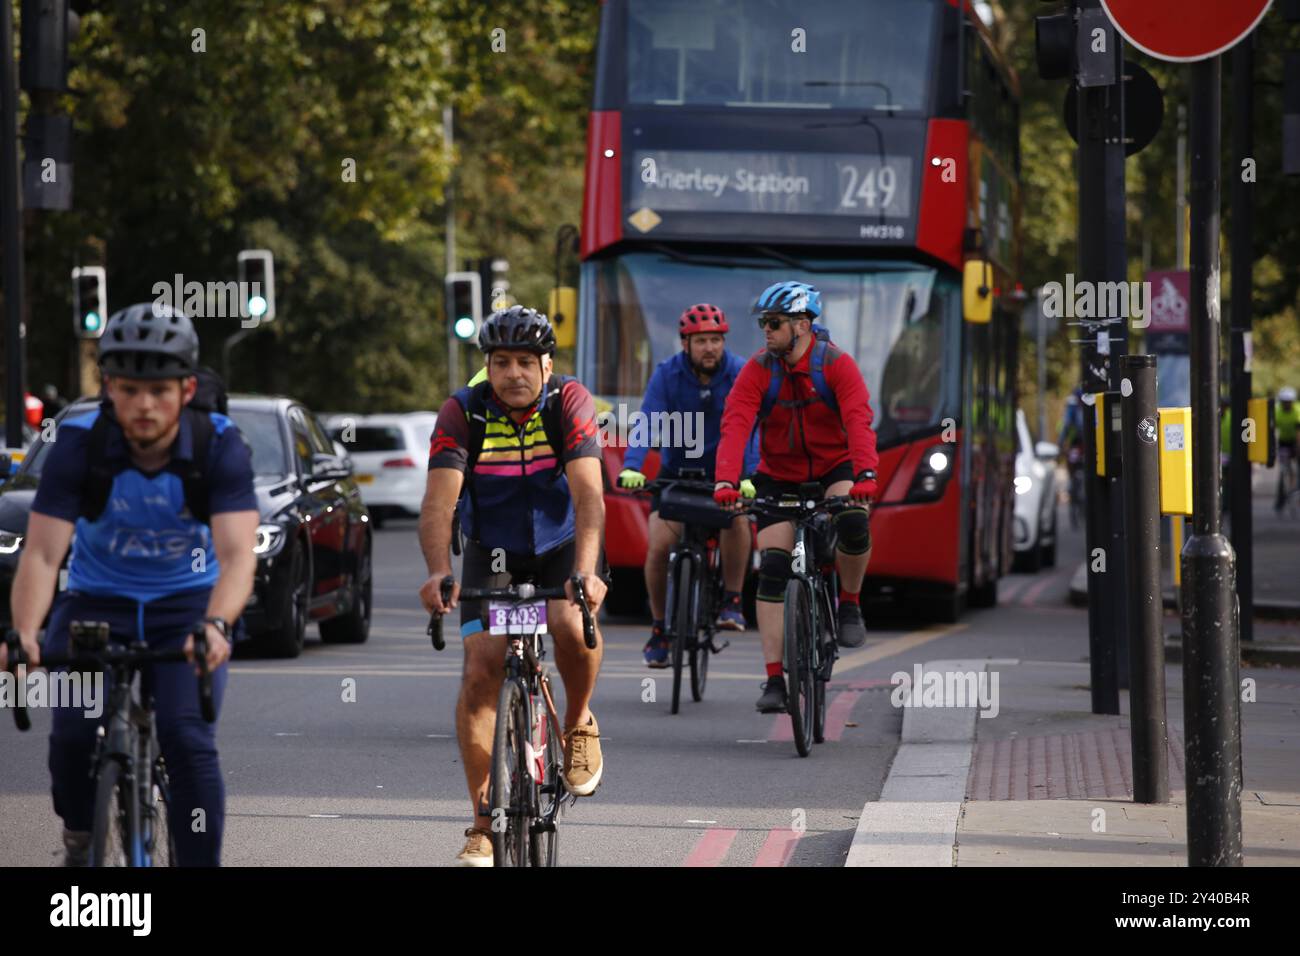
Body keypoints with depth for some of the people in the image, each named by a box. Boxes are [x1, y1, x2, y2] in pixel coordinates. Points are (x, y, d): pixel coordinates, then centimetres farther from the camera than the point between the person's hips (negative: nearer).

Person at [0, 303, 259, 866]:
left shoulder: (219, 447, -20)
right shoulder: (79, 446, -19)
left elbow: (237, 555, -30)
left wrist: (215, 626, -50)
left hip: (186, 607, 0)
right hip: (96, 604, 1)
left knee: (187, 738, -22)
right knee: (73, 733, -21)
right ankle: (79, 841, 9)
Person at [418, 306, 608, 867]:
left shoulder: (569, 403, -21)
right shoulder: (464, 412, -19)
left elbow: (588, 494, -32)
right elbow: (440, 500, -29)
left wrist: (585, 572, -47)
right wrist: (438, 572, -47)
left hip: (562, 546, -1)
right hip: (493, 553, 1)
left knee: (571, 624, -32)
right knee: (481, 673, -12)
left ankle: (579, 725, -1)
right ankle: (484, 819, -1)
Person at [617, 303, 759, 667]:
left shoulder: (739, 373, -16)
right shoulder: (667, 375, -14)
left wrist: (749, 476, -42)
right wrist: (631, 467, -42)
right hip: (676, 471, 1)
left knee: (736, 515, -33)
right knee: (659, 546, -15)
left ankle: (732, 601, -17)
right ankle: (659, 627, 6)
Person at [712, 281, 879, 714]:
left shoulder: (837, 365, -17)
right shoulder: (758, 371, -13)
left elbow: (859, 423, -30)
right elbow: (735, 426, -25)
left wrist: (865, 475, -47)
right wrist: (726, 482, -41)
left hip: (834, 470, -2)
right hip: (778, 477, 2)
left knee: (853, 523, -34)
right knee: (772, 570, -12)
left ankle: (849, 605, -6)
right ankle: (774, 679, -8)